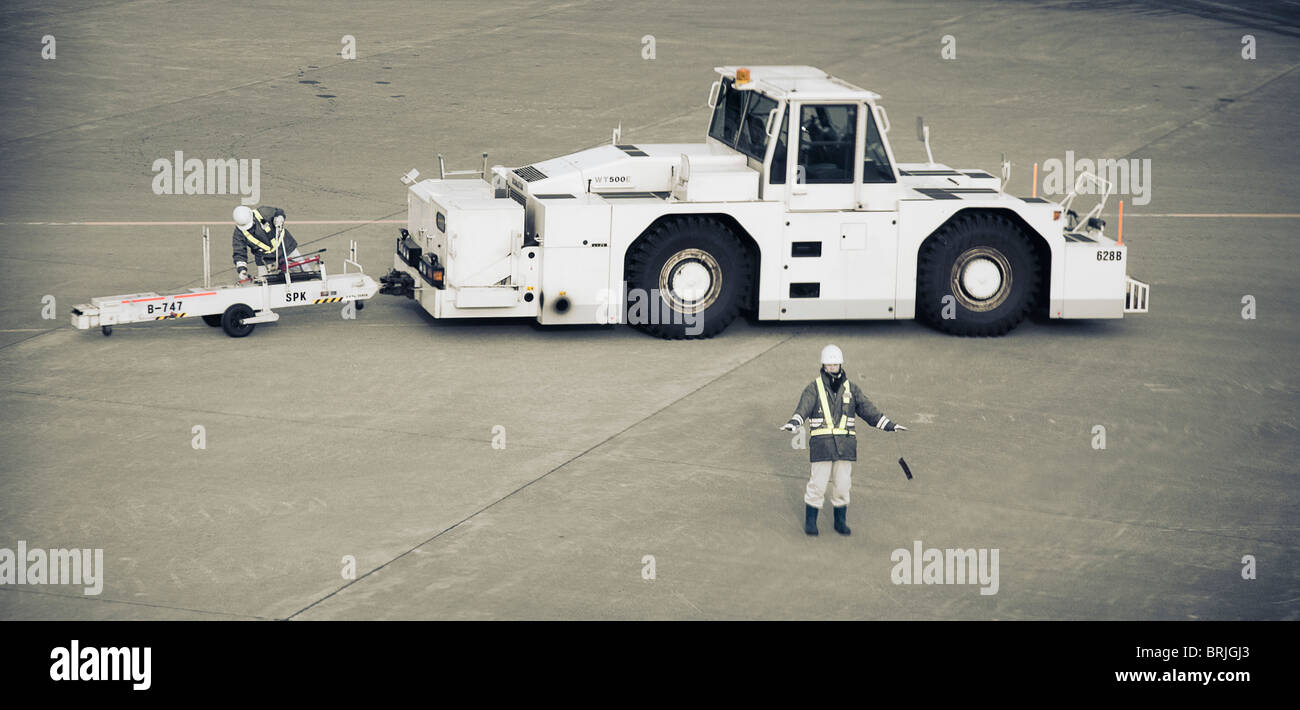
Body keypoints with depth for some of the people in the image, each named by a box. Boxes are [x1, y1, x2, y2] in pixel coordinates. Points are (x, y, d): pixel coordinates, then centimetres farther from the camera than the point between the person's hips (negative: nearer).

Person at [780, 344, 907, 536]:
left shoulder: (851, 389, 11)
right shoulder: (814, 388, 1)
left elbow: (868, 409, 10)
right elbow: (803, 409, -13)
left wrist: (889, 425, 2)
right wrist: (793, 423, -33)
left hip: (845, 444, 3)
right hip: (821, 443, -3)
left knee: (842, 483, 4)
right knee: (818, 482, -5)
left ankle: (840, 521, 19)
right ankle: (810, 521, 9)